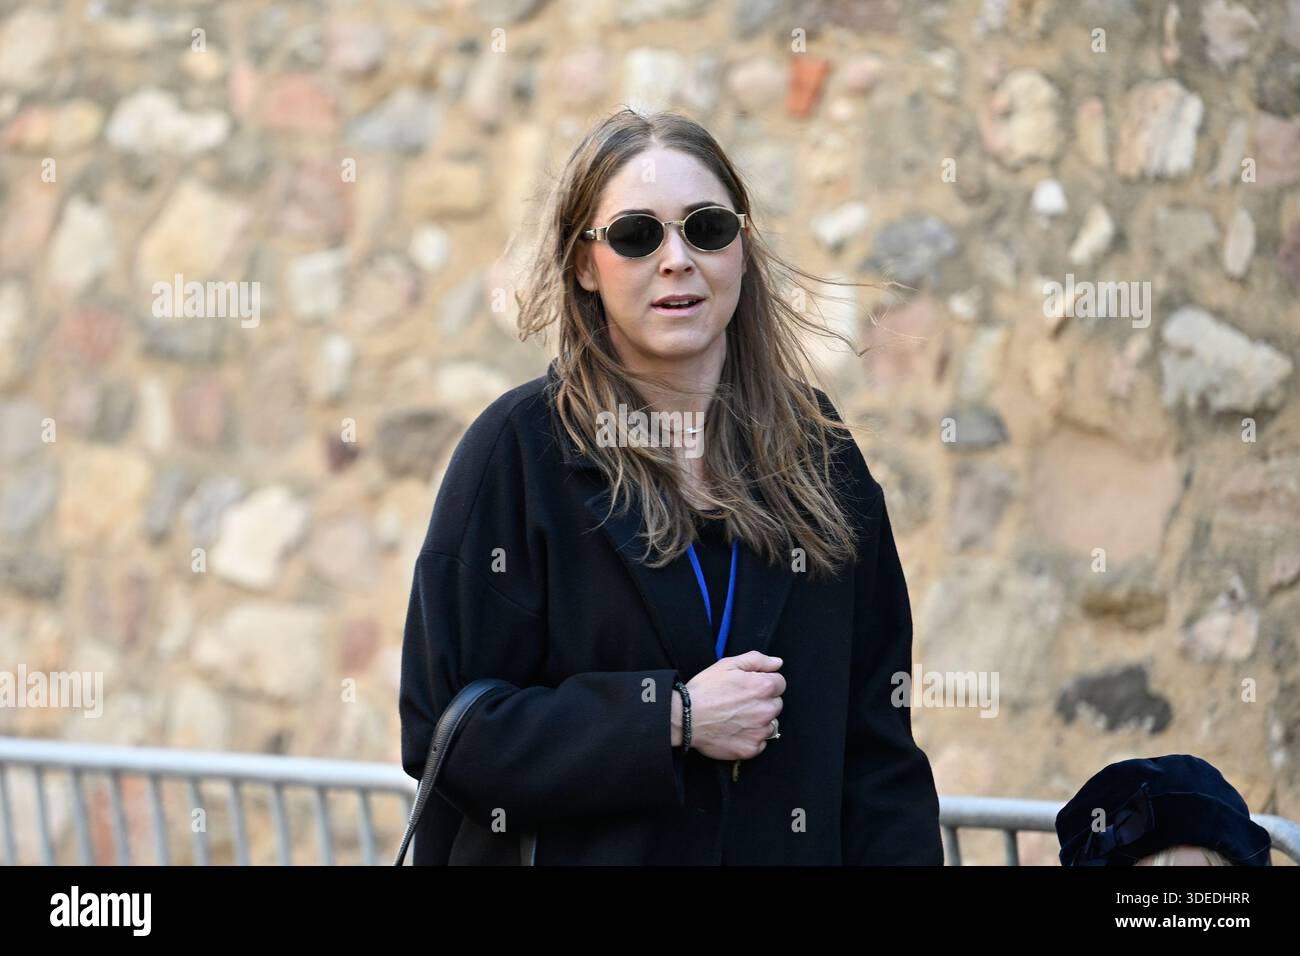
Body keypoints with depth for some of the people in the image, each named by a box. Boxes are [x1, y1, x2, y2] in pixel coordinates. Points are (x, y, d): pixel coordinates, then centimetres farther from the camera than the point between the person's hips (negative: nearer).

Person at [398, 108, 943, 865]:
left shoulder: (815, 447, 2)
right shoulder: (519, 448, -9)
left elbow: (876, 737, 3)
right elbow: (445, 730, -13)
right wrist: (672, 720, -19)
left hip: (791, 846, 3)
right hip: (579, 848, -3)